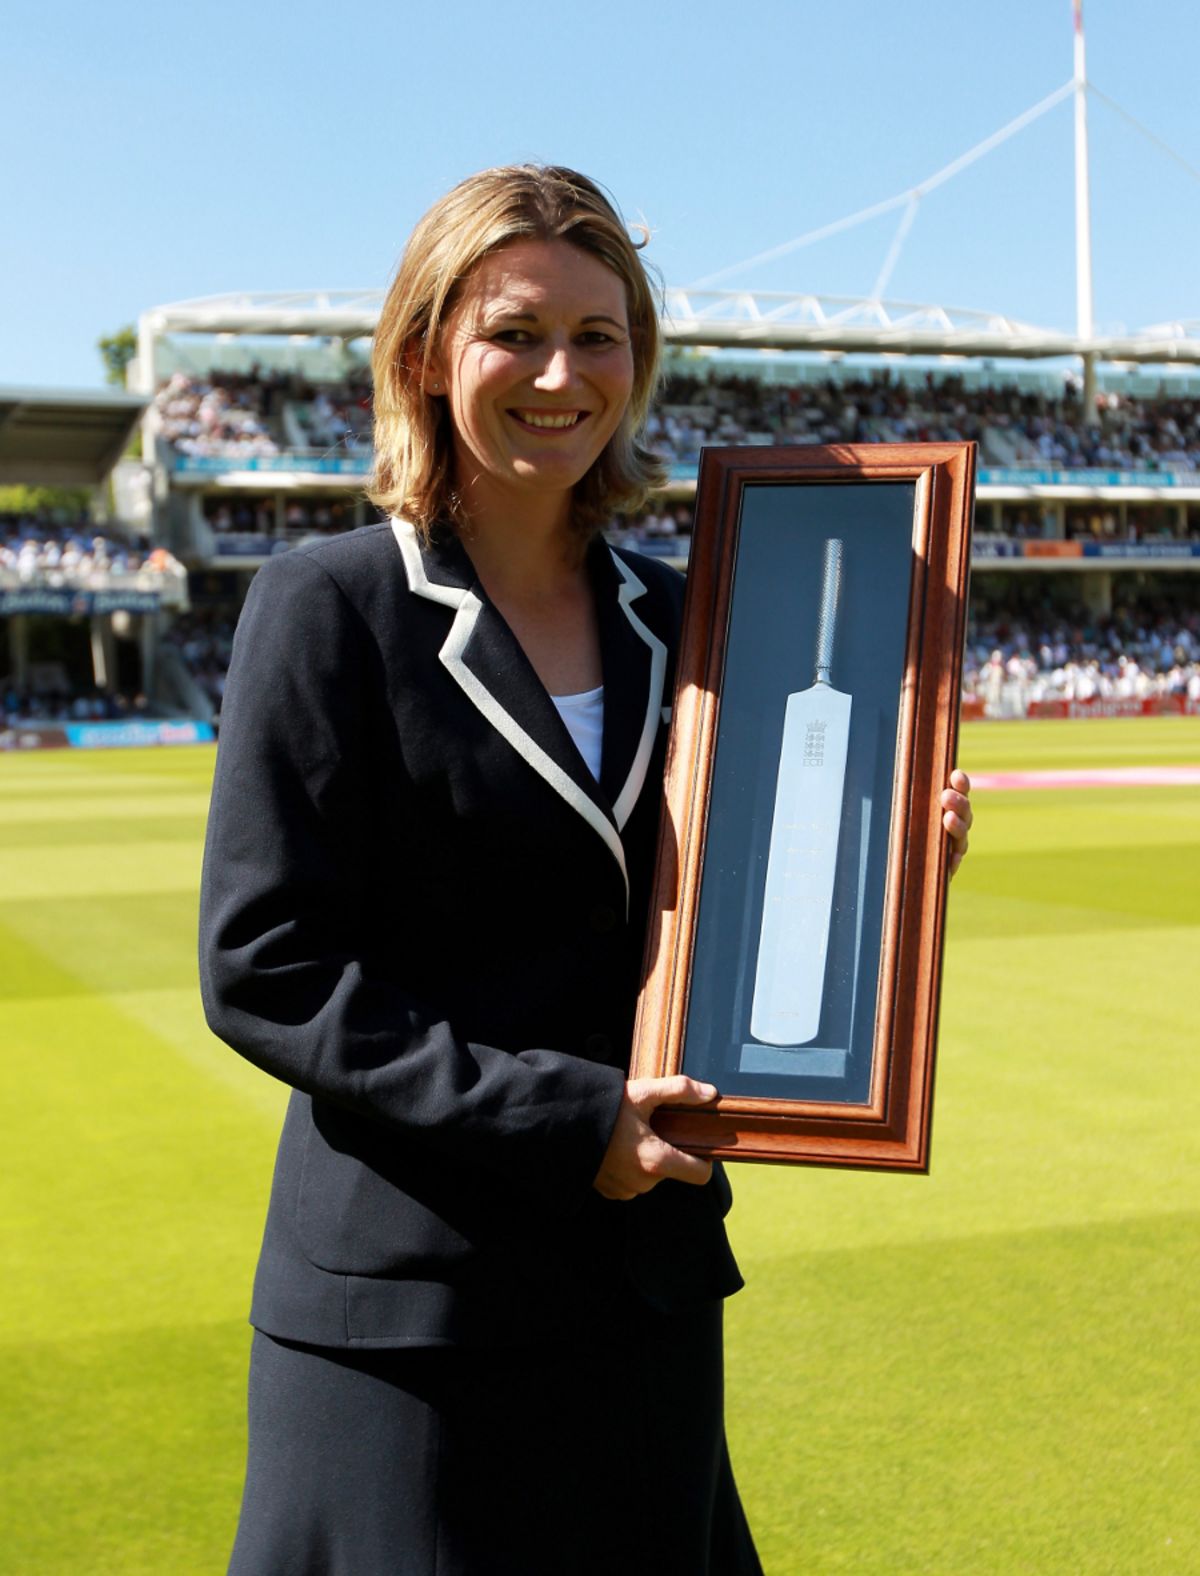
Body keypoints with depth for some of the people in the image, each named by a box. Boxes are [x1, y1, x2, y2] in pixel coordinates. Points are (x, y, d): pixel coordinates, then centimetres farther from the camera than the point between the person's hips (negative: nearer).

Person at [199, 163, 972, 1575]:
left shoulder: (666, 618, 7)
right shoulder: (333, 608, -9)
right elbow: (262, 970, -13)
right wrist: (557, 1114, -19)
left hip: (646, 1284, 5)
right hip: (410, 1302, -5)